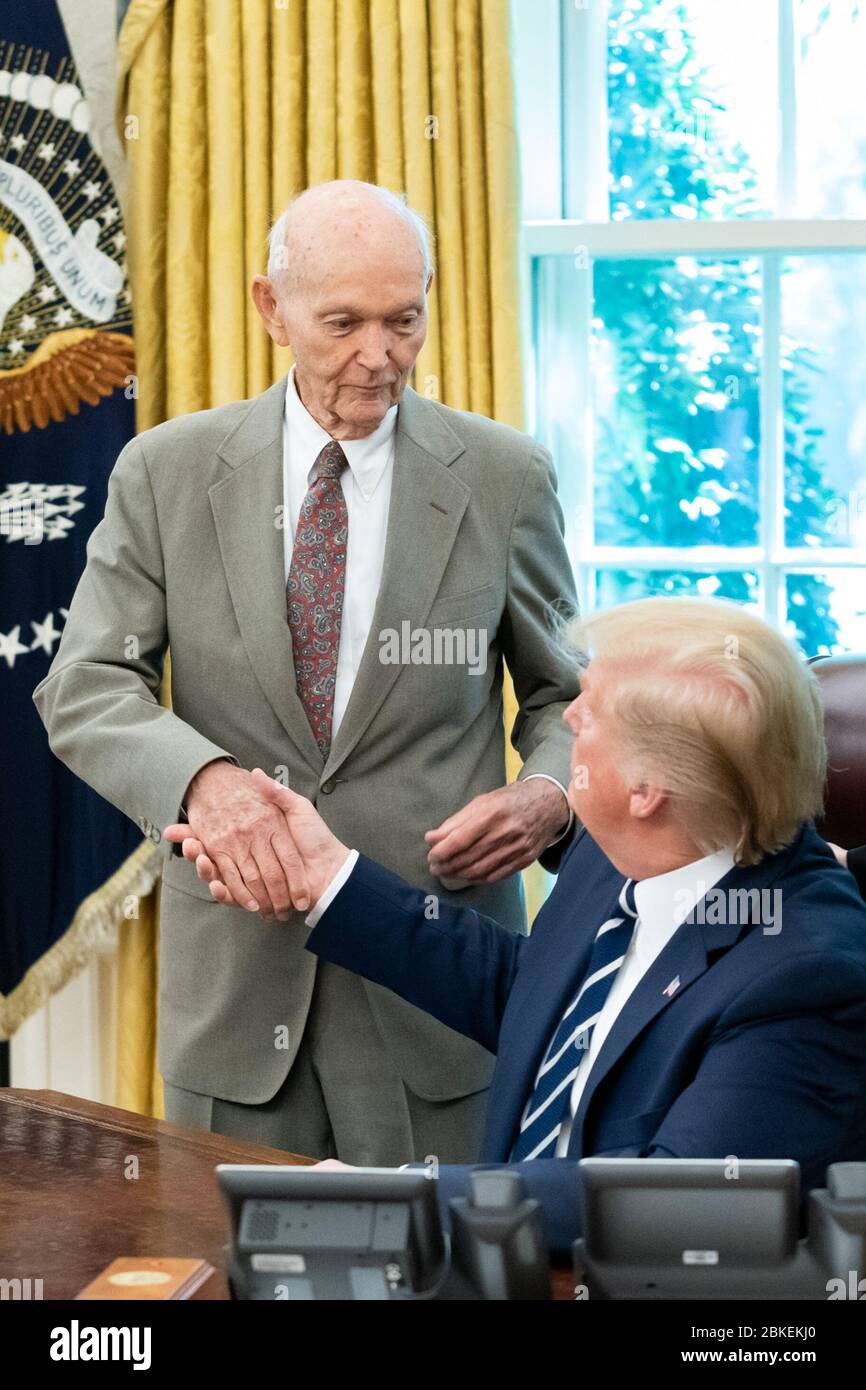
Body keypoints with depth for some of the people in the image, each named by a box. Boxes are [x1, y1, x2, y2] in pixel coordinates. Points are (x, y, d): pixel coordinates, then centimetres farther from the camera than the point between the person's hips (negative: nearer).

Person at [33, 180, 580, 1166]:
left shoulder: (505, 477, 1)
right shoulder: (166, 472, 2)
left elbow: (567, 694, 8)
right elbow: (85, 688, -3)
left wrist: (550, 794, -15)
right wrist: (203, 779, -24)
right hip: (234, 976, 1)